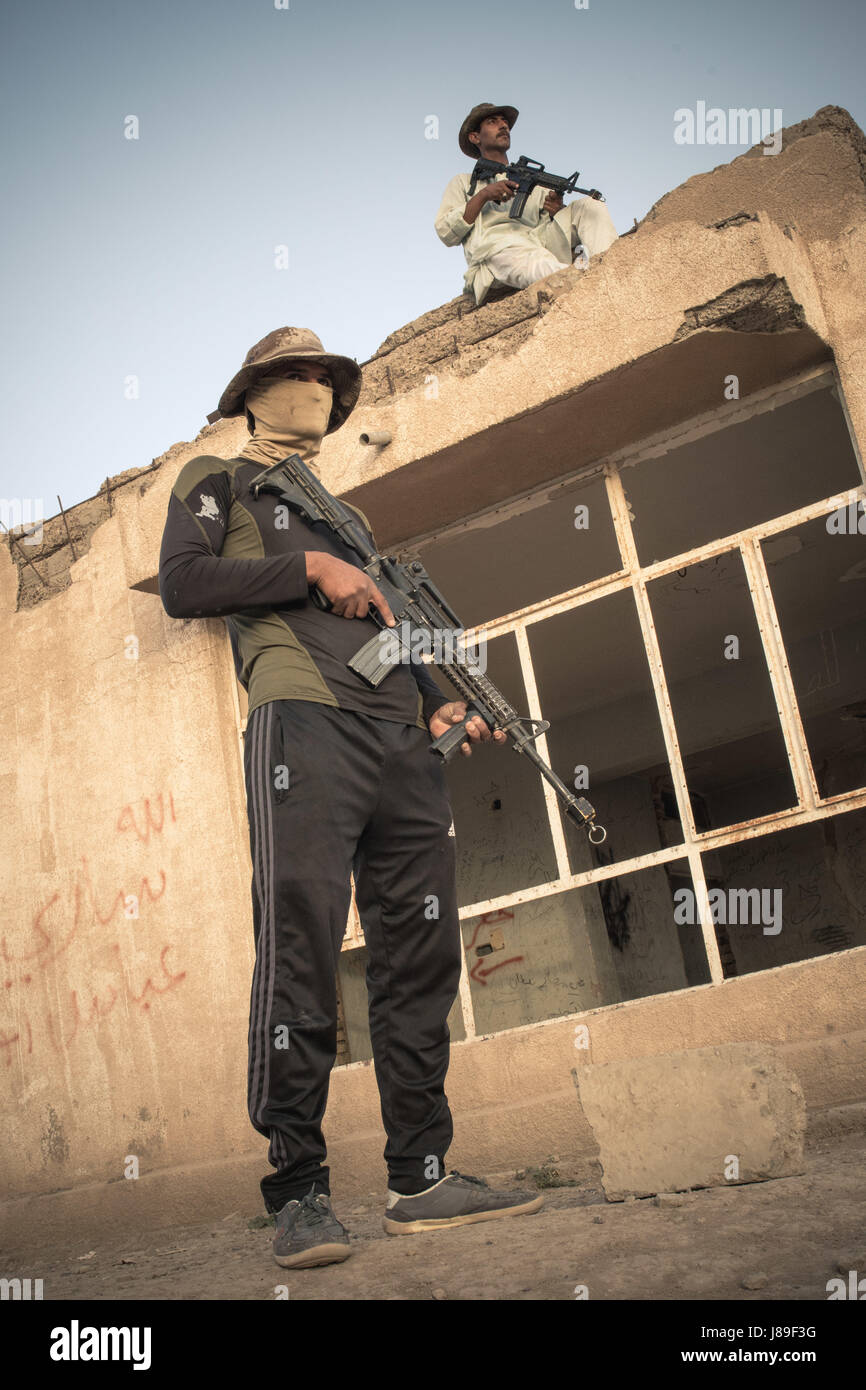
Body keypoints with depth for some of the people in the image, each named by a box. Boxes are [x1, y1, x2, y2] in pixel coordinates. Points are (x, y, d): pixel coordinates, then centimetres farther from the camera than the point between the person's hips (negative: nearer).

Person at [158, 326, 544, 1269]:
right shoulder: (216, 481, 18)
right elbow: (181, 585, 0)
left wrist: (437, 704, 12)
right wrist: (311, 568, -7)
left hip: (401, 741, 6)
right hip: (302, 718, -6)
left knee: (421, 954, 0)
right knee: (301, 951, -12)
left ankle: (420, 1179, 7)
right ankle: (299, 1195, -4)